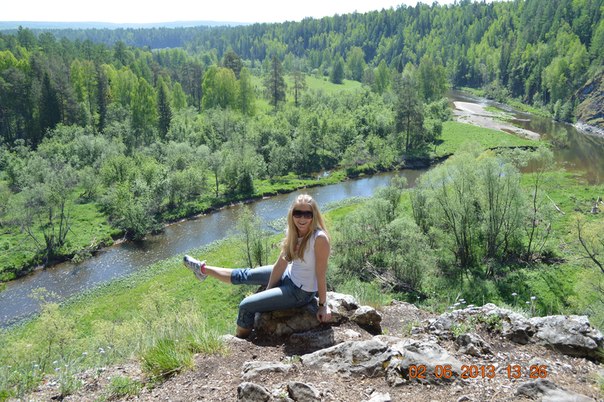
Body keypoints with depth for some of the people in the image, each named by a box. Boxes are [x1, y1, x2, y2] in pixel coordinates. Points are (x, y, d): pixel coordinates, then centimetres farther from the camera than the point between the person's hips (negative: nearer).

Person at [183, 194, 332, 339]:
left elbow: (321, 274, -23)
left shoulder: (319, 238, -30)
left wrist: (323, 305, -15)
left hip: (301, 293, -7)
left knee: (247, 306, -4)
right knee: (245, 275, 18)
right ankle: (204, 269, 41)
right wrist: (268, 290, 0)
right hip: (290, 277, 7)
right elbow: (281, 263, -3)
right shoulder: (293, 233, -8)